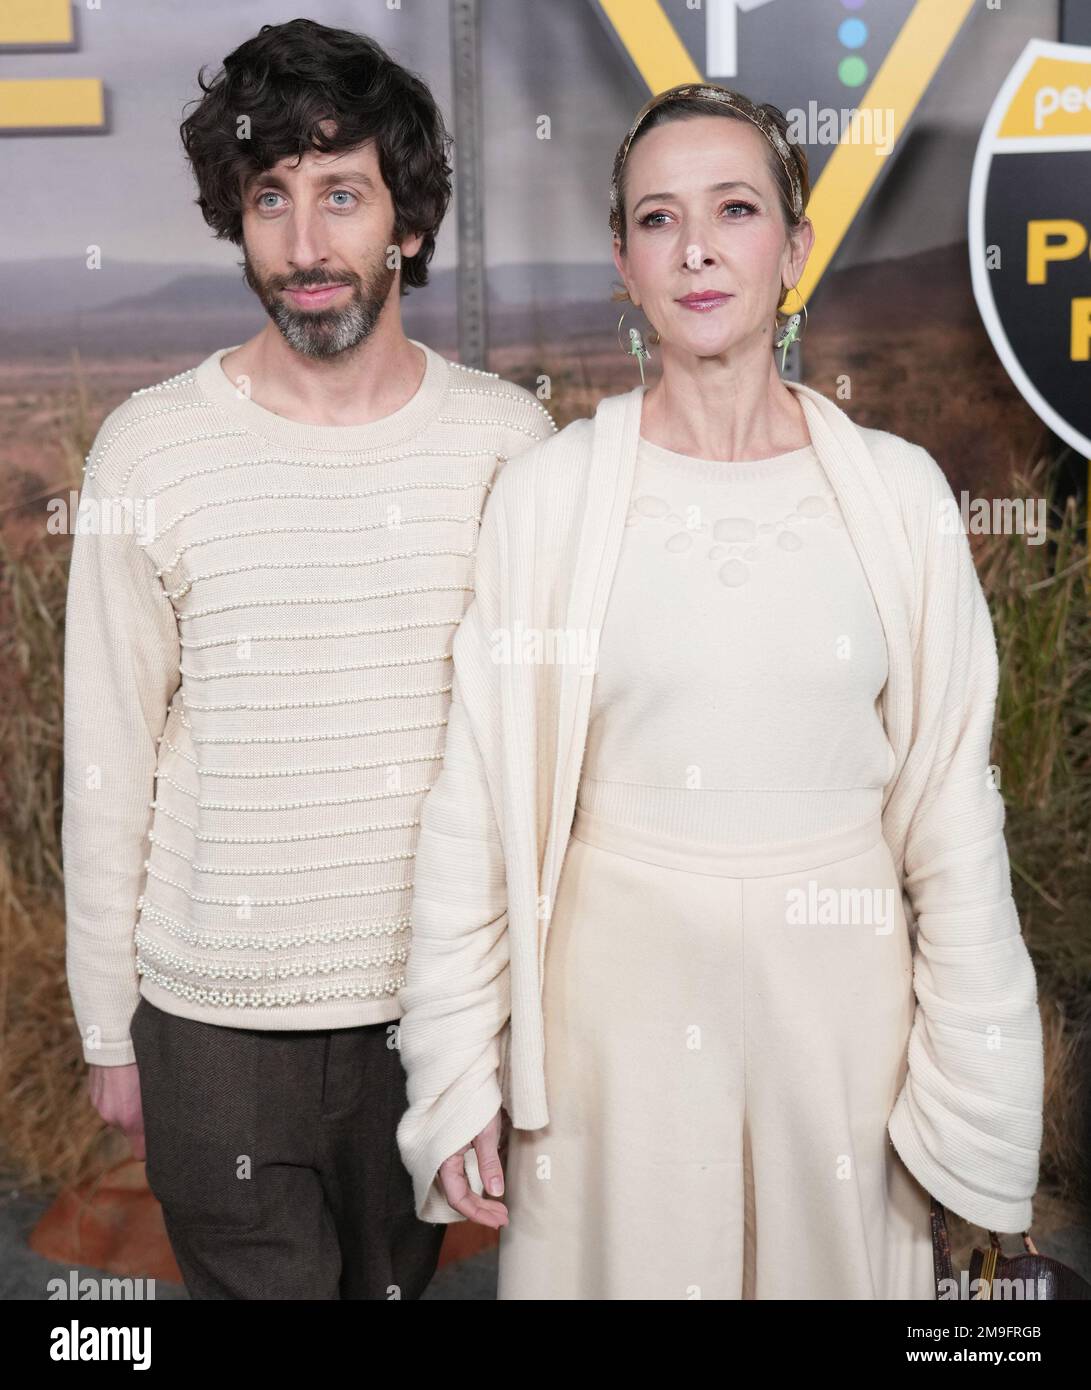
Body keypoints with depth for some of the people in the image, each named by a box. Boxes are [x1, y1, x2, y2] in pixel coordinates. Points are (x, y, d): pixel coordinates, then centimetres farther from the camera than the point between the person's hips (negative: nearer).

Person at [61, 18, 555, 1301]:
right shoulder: (152, 448, -7)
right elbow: (107, 766, -2)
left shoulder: (507, 438, -4)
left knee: (404, 1277, 19)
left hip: (439, 996, 2)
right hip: (216, 1016, -1)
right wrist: (107, 1027, 1)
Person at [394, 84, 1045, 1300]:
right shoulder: (546, 493, -6)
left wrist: (973, 1086, 1)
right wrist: (459, 1075, -3)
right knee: (623, 1262, 14)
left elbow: (951, 805, 1)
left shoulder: (897, 493, -3)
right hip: (618, 985, -1)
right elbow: (475, 805, -4)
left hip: (837, 988, 1)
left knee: (832, 1264, 17)